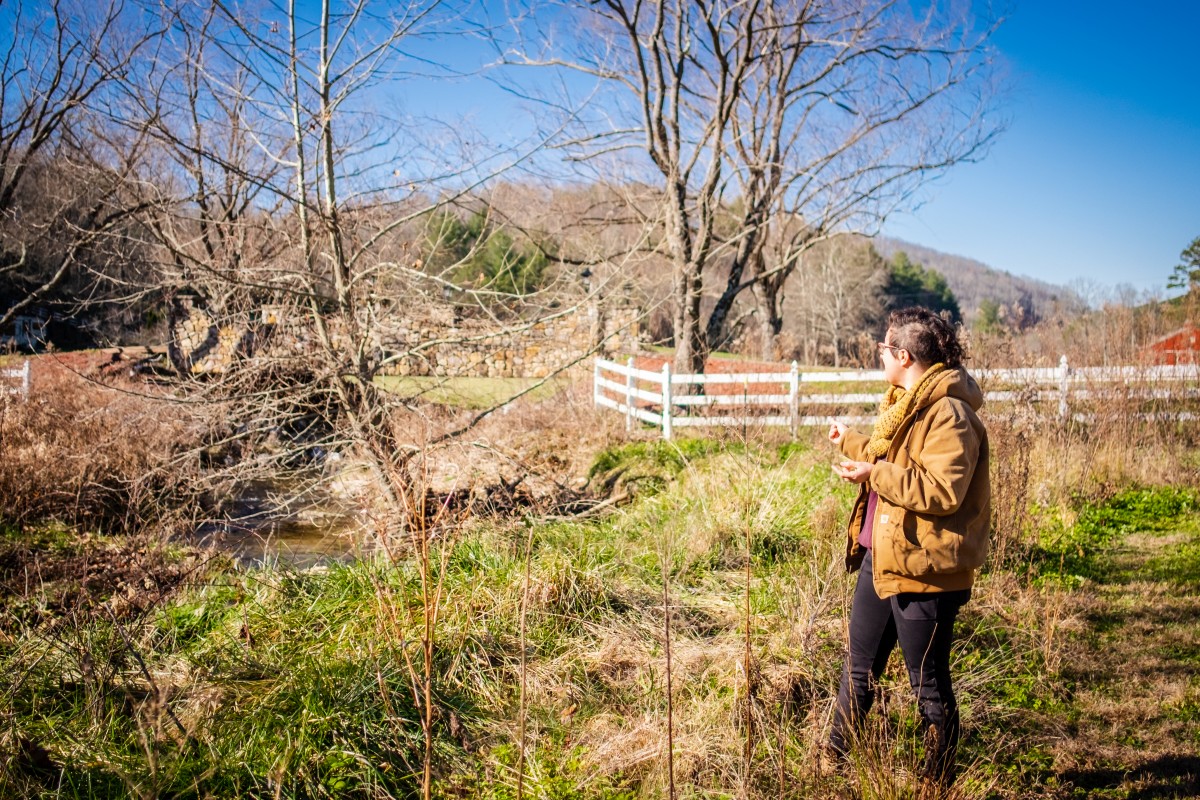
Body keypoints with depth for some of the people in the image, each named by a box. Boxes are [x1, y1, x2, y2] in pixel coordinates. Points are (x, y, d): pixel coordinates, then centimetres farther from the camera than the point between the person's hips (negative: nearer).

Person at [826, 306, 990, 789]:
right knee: (858, 671, 19)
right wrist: (851, 443, 33)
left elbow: (943, 491, -27)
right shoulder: (906, 404, 13)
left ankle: (936, 782, 21)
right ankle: (834, 762, 33)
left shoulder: (948, 414, -19)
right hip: (879, 558, 10)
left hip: (923, 568, -10)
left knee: (928, 684, 5)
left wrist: (875, 474, -27)